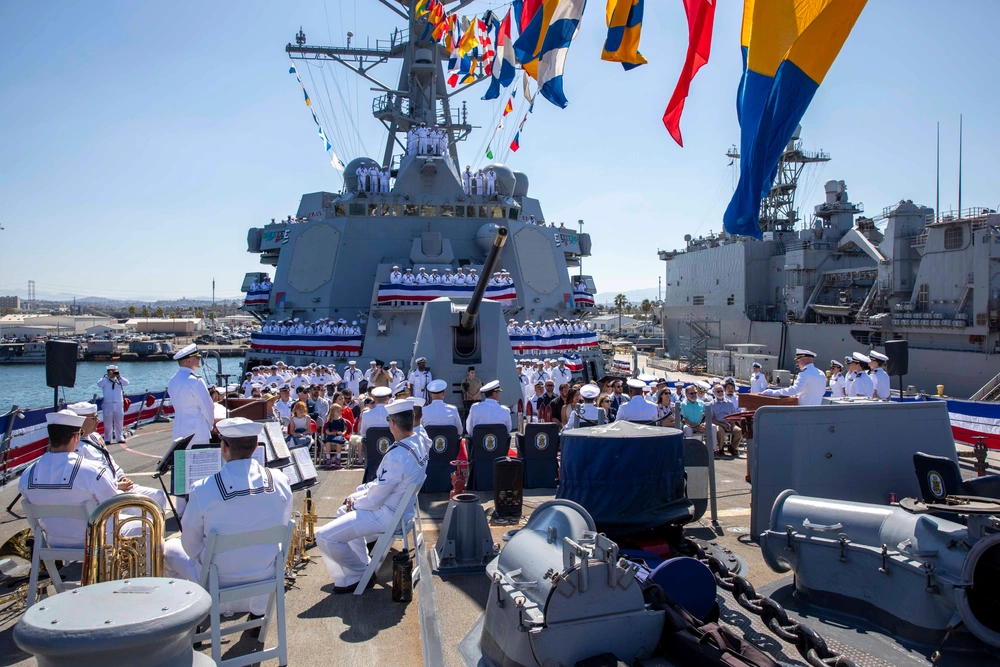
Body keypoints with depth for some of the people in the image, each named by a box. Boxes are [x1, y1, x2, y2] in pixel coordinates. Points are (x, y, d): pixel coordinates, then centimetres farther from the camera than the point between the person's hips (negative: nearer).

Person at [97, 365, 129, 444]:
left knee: (119, 422, 5)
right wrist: (108, 377, -18)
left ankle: (120, 438, 11)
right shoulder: (104, 380, 3)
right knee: (108, 423, 3)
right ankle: (108, 439, 9)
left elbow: (126, 383, -6)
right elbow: (99, 384, -16)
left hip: (119, 404, 2)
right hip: (108, 404, -2)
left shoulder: (119, 380, 10)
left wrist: (119, 377, -16)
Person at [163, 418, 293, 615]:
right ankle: (258, 610, 35)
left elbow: (191, 545, -9)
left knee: (168, 548, 20)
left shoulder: (203, 490, -24)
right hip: (266, 580, 3)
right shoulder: (280, 481, -15)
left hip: (219, 586, -3)